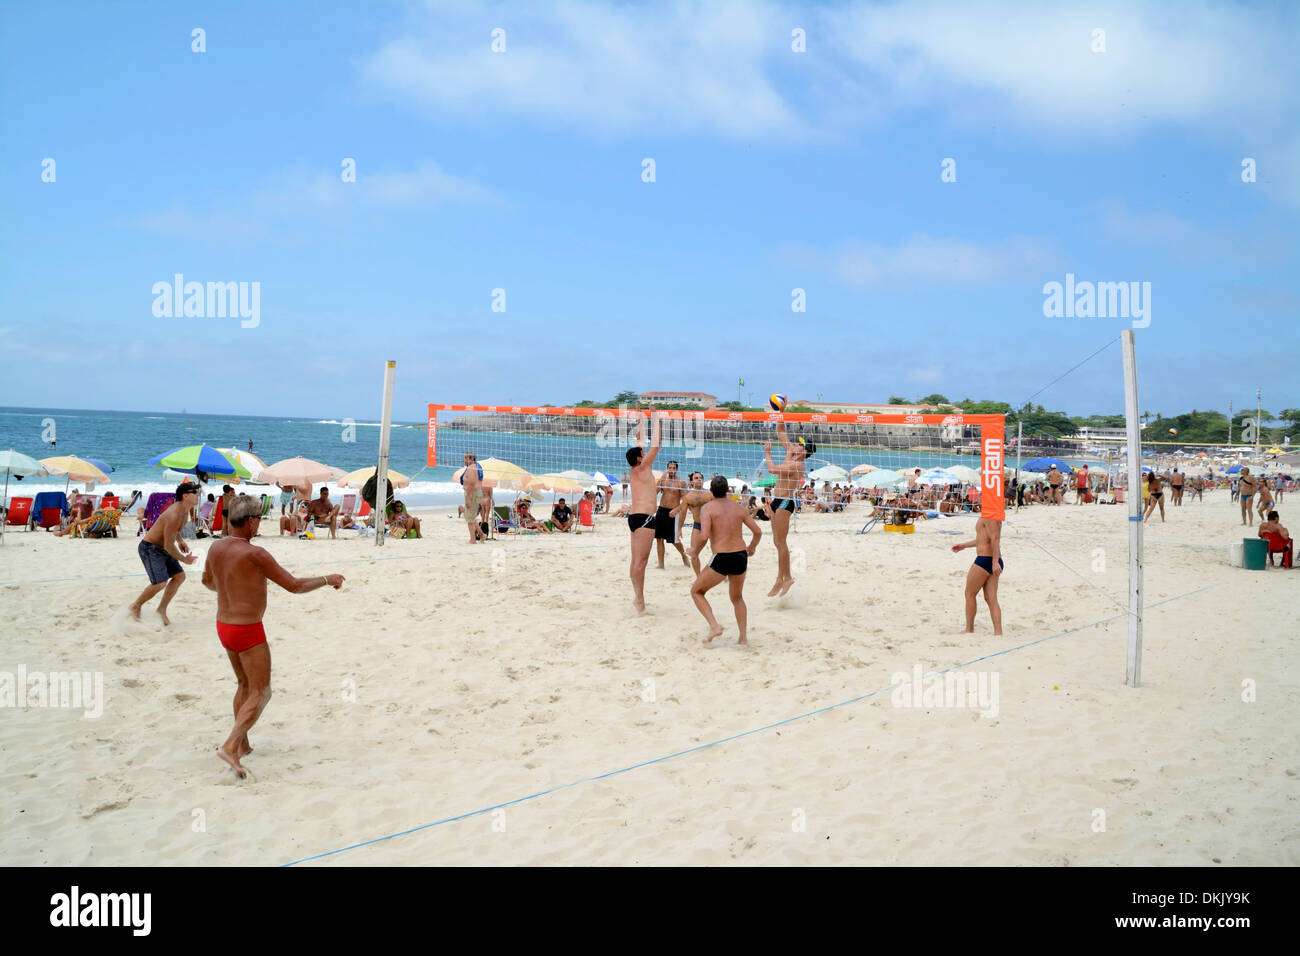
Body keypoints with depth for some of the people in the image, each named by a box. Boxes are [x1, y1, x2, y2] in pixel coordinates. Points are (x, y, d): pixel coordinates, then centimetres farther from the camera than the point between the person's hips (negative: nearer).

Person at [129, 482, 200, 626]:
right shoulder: (174, 515, -30)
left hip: (162, 549, 10)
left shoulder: (184, 510, 0)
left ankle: (161, 610, 15)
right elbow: (168, 546, -27)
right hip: (150, 548, -10)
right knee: (161, 582, -18)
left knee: (179, 576, 5)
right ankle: (135, 606, 5)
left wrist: (180, 541, 7)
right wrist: (184, 559, -15)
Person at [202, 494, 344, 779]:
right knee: (261, 693, 1)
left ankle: (242, 745, 29)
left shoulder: (216, 547, 1)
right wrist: (327, 579, -4)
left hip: (224, 626, 8)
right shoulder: (255, 554, -24)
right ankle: (230, 747, -10)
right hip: (249, 633, -8)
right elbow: (294, 586, -20)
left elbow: (207, 581, 21)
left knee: (245, 685, 23)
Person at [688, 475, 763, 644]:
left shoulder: (707, 508, -4)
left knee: (696, 591, 15)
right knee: (737, 597, 27)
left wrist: (695, 552, 2)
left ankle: (714, 626, -1)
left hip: (721, 559, -5)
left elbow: (704, 536, -16)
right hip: (741, 557, 5)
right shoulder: (739, 507, 9)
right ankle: (743, 636, 22)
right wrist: (752, 547, 30)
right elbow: (758, 531, 11)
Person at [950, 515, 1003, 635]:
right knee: (991, 598, 6)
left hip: (985, 559, -9)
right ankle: (998, 632, 1)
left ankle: (969, 630, 14)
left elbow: (995, 539, -24)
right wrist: (964, 545, 37)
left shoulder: (988, 517, -14)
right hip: (993, 562, 9)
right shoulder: (993, 516, 17)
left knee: (969, 594, 6)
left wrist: (995, 562, -29)